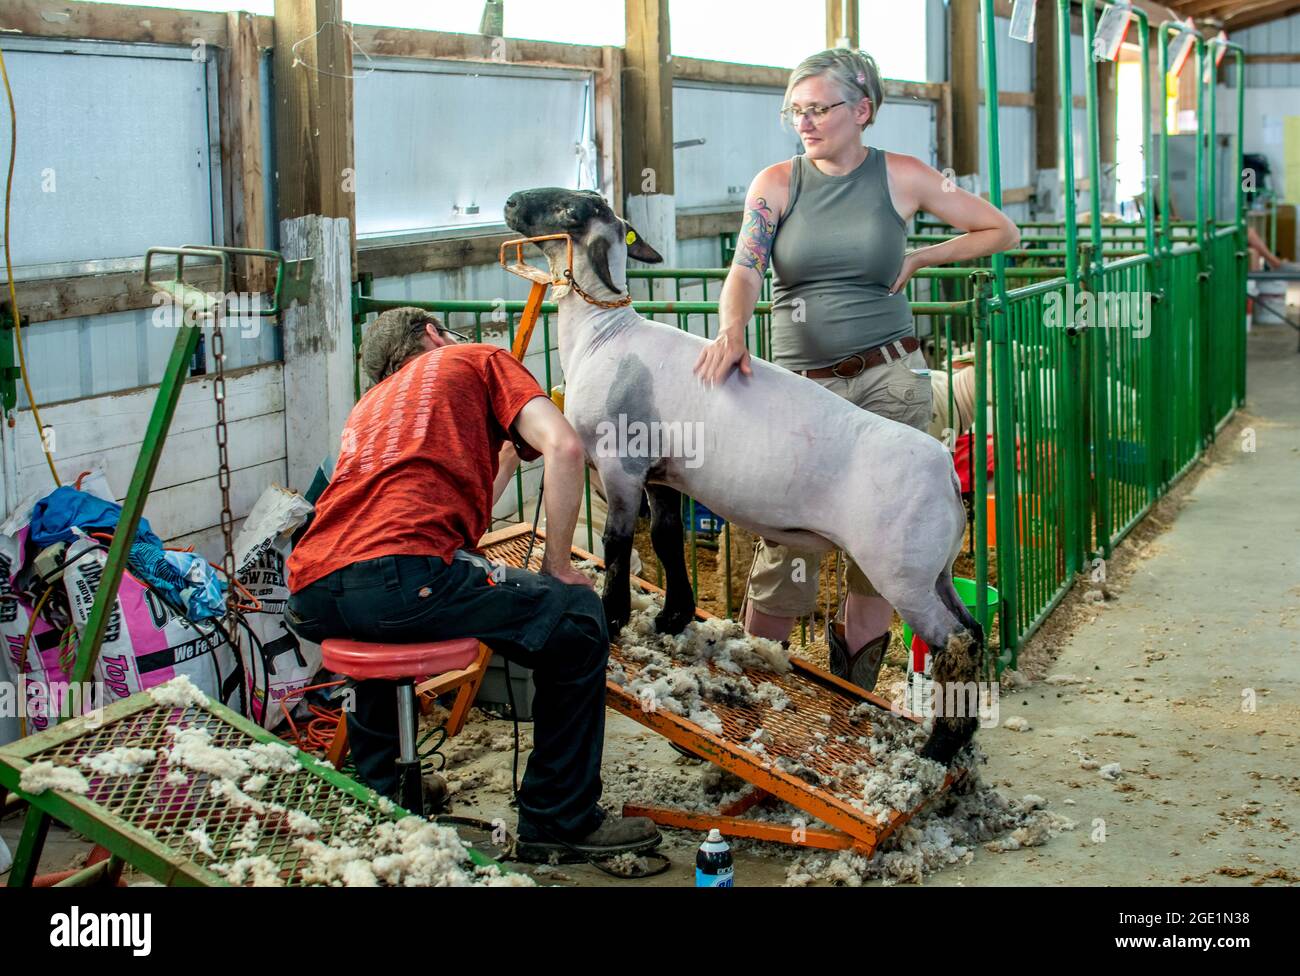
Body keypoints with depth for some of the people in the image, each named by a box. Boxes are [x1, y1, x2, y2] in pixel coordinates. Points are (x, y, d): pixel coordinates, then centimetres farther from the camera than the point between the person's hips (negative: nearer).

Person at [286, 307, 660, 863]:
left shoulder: (369, 404, 37)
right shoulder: (478, 360, 21)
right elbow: (564, 449, 4)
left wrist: (504, 450, 56)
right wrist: (557, 566, 10)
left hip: (309, 599, 7)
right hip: (405, 576, -7)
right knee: (576, 617, 10)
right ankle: (559, 821, 14)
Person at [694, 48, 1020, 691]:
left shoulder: (901, 178, 2)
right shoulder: (776, 184, 4)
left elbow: (1002, 232, 10)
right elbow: (744, 271, -11)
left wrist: (916, 260, 2)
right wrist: (731, 329, -32)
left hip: (889, 379, 0)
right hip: (800, 383, 0)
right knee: (786, 545, -6)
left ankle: (854, 689, 17)